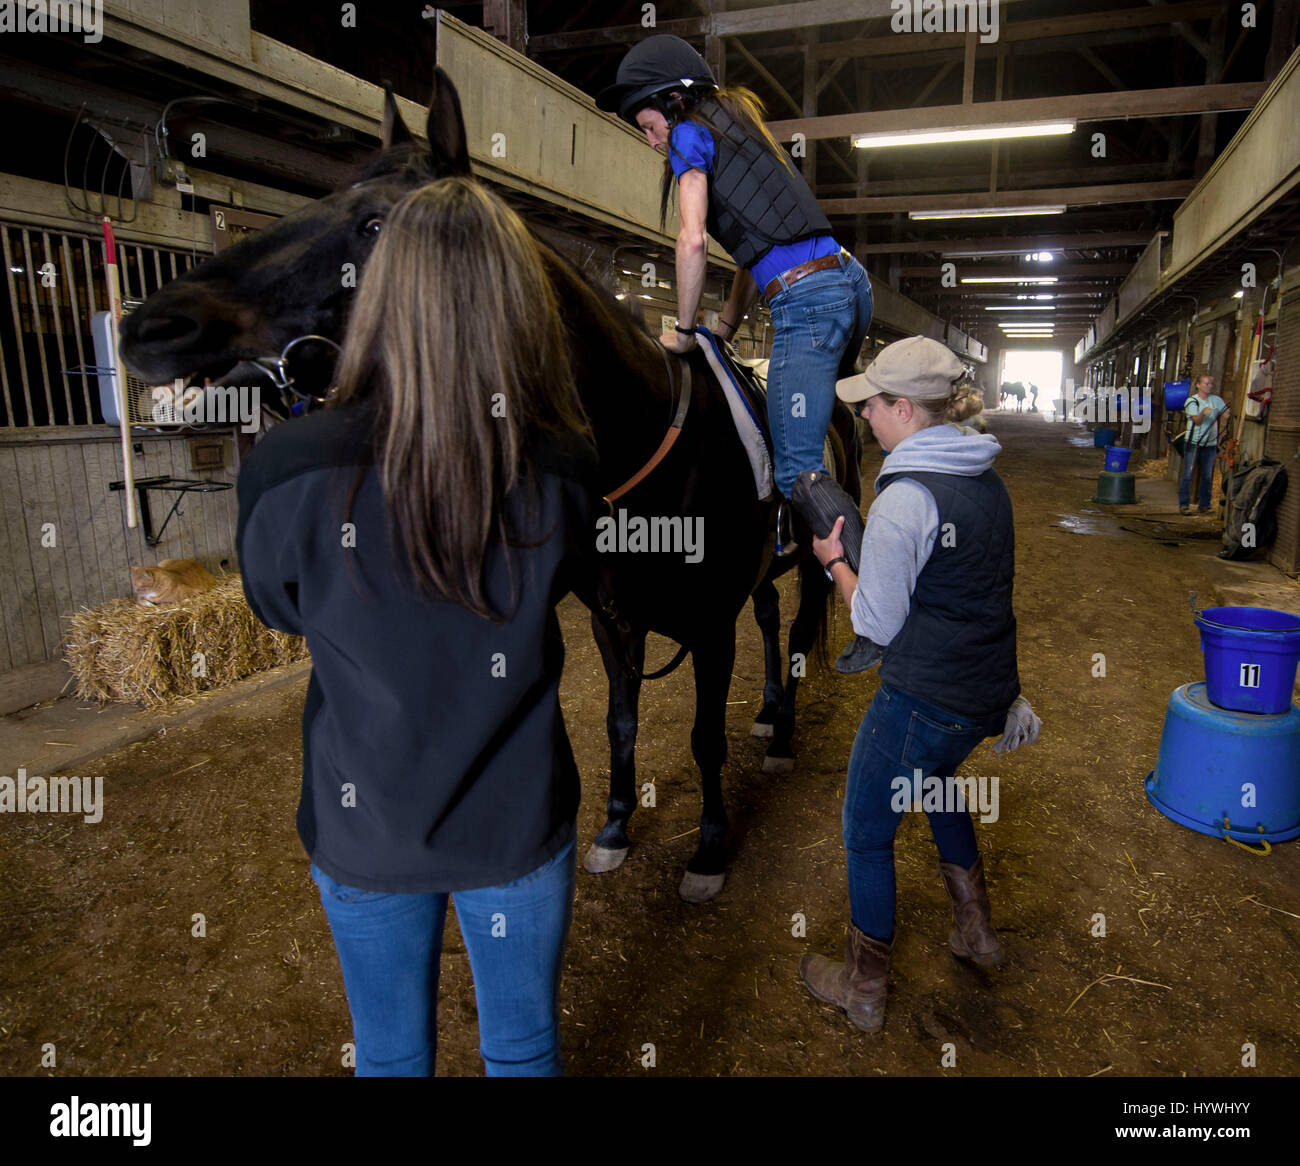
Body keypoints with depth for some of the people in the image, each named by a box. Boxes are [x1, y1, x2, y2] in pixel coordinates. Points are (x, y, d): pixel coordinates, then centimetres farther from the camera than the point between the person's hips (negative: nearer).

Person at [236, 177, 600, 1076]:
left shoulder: (288, 472, -24)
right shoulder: (564, 470, -21)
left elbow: (280, 609, -4)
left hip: (364, 829, 0)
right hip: (519, 825, 1)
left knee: (390, 1052, 28)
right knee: (524, 1045, 26)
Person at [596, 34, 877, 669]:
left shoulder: (692, 136, 1)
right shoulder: (737, 127, 28)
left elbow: (693, 241, -12)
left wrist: (684, 330, -2)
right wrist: (727, 325, 25)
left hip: (806, 301, -10)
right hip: (848, 279, 10)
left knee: (798, 472, -9)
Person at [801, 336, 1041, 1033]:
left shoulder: (903, 500, -23)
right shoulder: (988, 480, 4)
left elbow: (878, 624, -17)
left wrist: (834, 561, -3)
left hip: (922, 701, -9)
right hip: (988, 691, 9)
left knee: (866, 834, 11)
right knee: (935, 779, 35)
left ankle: (863, 992, 29)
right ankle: (975, 929, 48)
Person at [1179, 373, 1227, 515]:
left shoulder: (1216, 400, 8)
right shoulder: (1192, 401, -3)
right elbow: (1197, 420, -17)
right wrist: (1203, 412, -37)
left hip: (1210, 444, 4)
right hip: (1193, 443, -4)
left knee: (1208, 476, 4)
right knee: (1188, 474, -6)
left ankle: (1204, 505, 11)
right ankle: (1184, 505, -2)